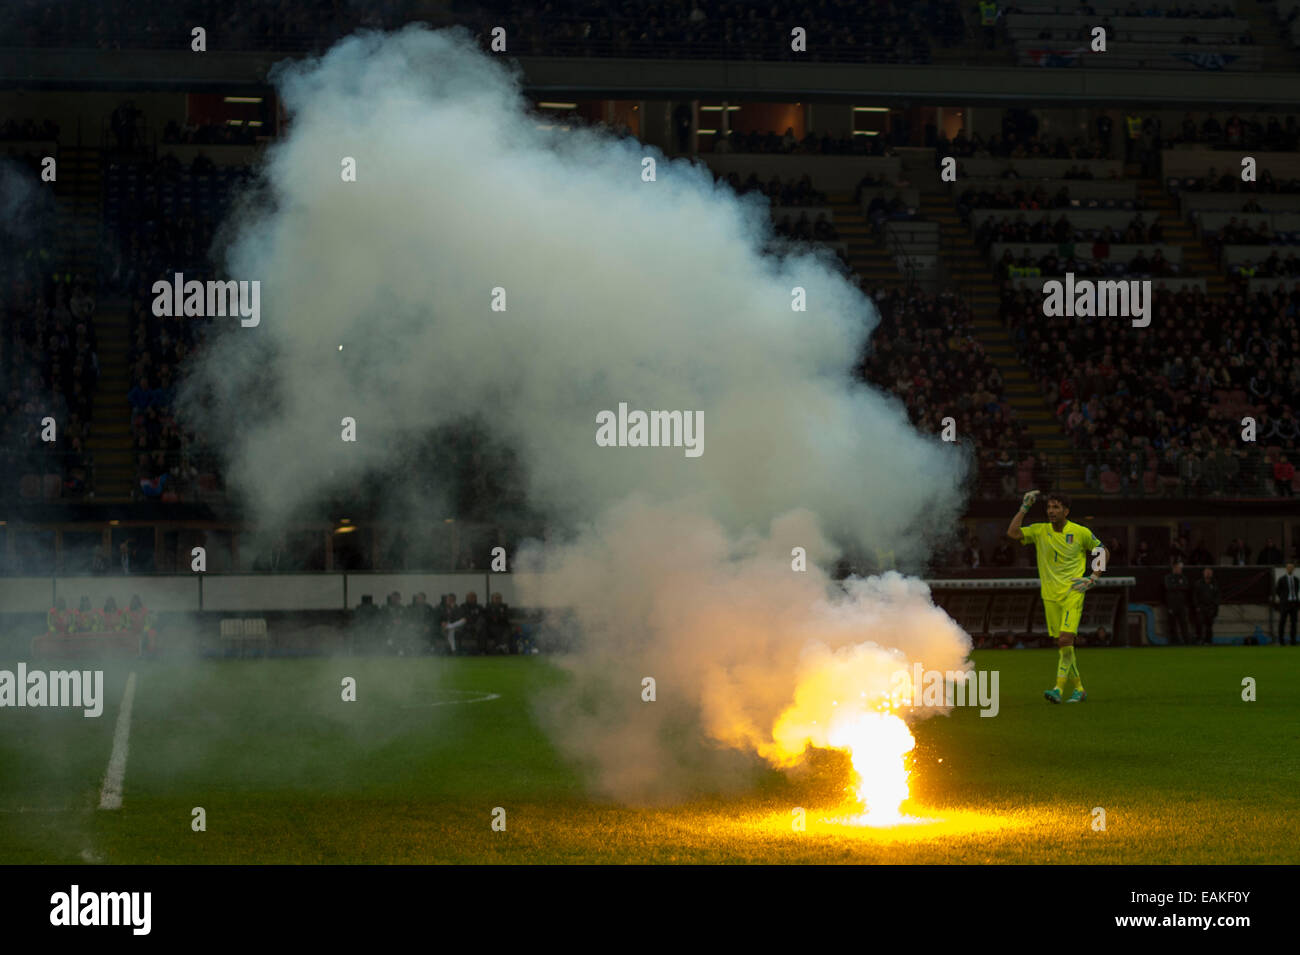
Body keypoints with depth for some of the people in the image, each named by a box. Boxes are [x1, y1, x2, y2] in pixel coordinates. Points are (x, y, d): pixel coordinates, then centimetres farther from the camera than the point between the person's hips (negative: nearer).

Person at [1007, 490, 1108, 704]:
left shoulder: (1081, 533, -2)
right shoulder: (1039, 531, 3)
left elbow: (1104, 552, 11)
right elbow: (1012, 533, -11)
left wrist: (1093, 578, 1)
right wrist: (1024, 508, -12)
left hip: (1073, 593, -4)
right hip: (1050, 595, 4)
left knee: (1065, 639, -18)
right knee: (1062, 644, 6)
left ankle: (1058, 689, -18)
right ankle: (1079, 688, 19)